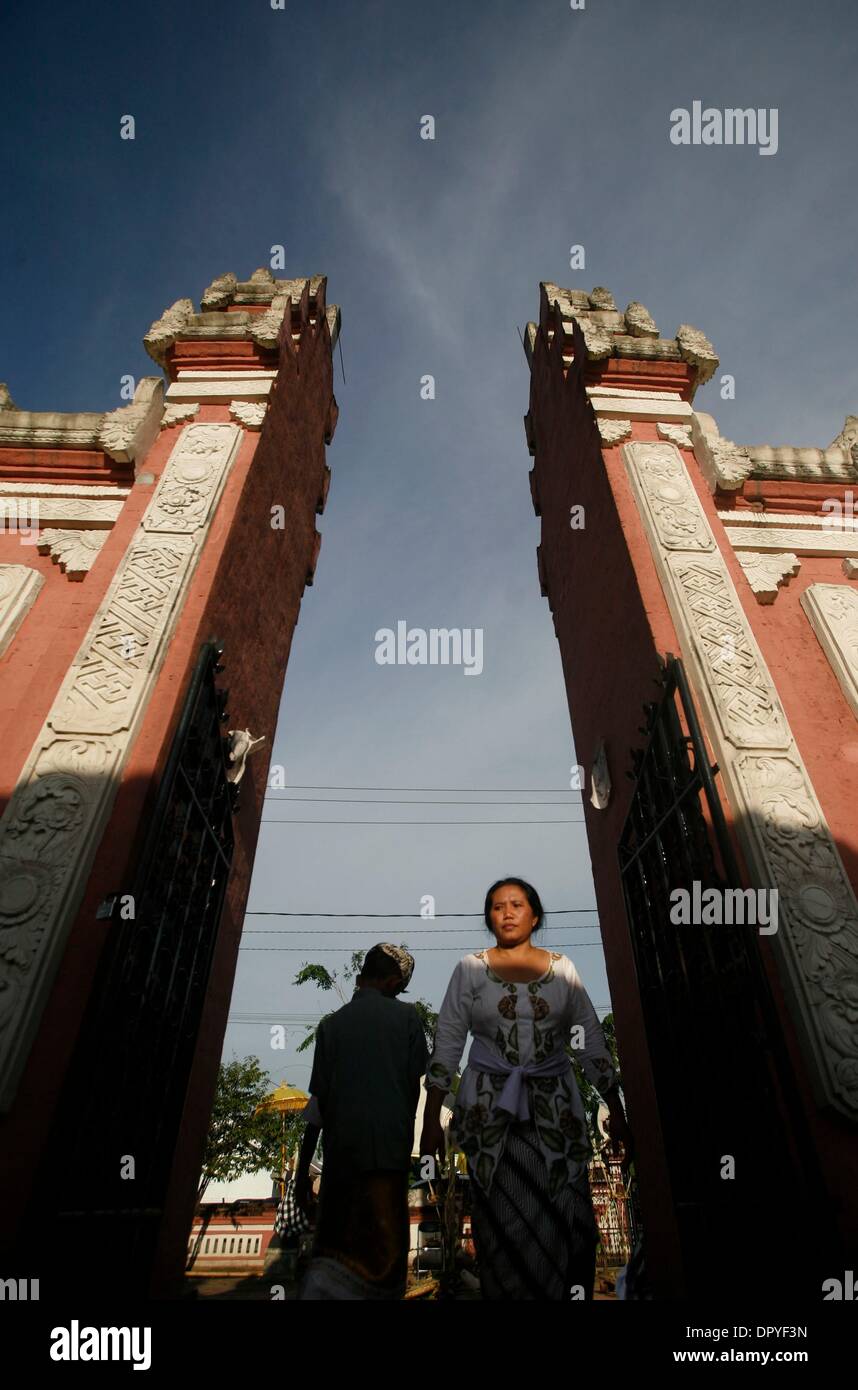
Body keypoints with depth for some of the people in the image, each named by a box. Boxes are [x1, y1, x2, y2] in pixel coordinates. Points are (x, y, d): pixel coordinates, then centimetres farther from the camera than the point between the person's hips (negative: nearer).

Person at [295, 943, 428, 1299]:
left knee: (335, 1242, 17)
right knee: (382, 1247, 3)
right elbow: (415, 1083, 3)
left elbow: (318, 1099, 4)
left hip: (340, 1149, 3)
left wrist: (303, 1167, 10)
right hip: (389, 1146, -3)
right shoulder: (406, 1016, 0)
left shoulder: (332, 1023, 5)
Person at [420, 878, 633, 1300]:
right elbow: (446, 1046, -1)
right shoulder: (470, 968, -2)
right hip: (490, 1109, -1)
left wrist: (616, 1113, 3)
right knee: (503, 1225, 4)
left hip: (555, 1107, 1)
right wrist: (431, 1119, -4)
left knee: (562, 1220, -1)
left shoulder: (562, 968, 2)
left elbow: (592, 1043, 5)